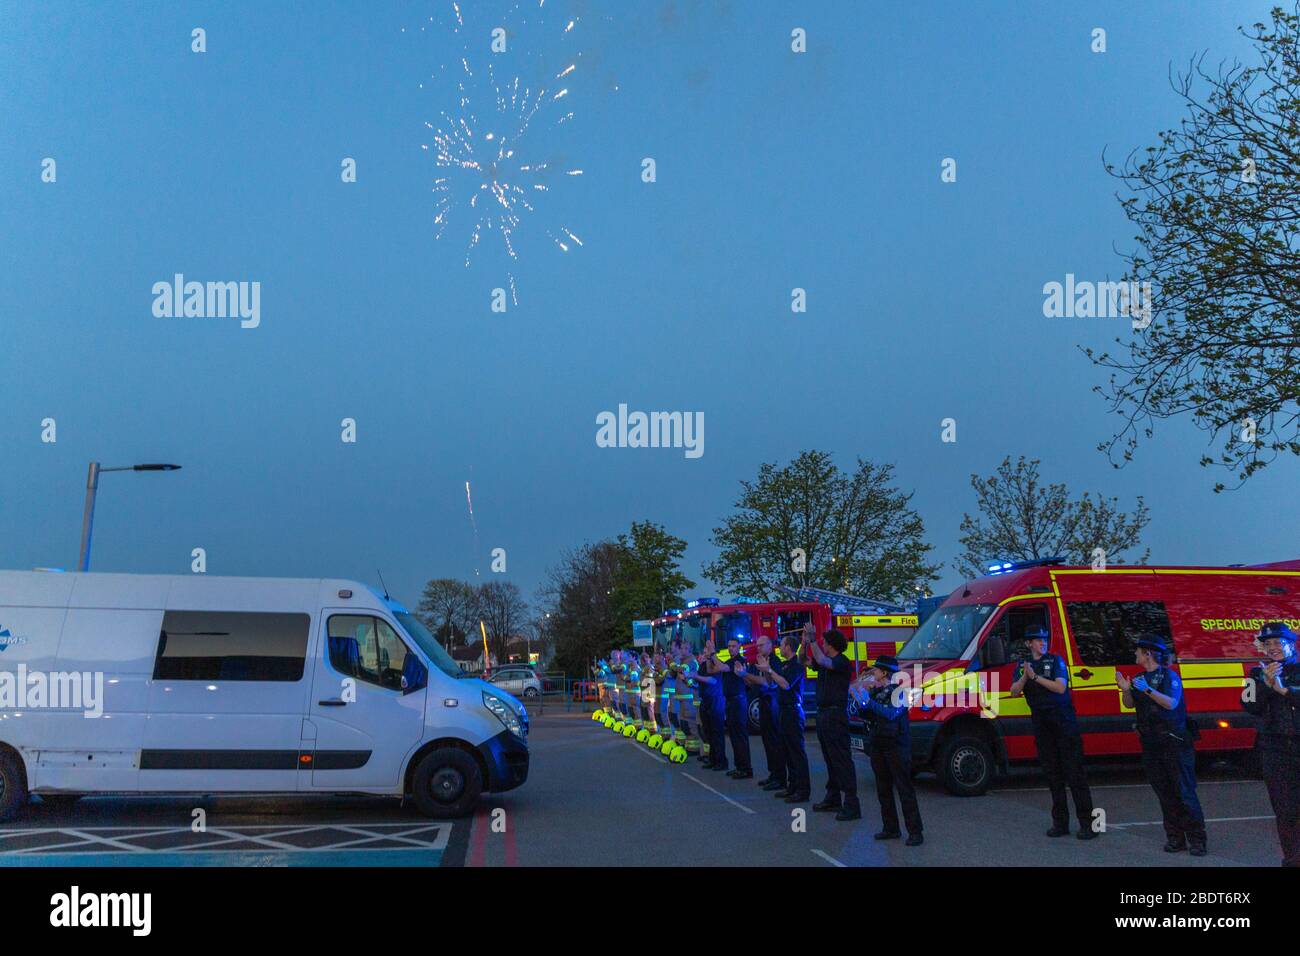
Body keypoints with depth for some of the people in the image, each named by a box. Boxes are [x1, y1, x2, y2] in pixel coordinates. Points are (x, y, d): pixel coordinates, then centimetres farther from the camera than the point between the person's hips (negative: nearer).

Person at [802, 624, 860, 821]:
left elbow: (820, 660, -29)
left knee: (842, 759, -9)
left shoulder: (842, 662, -13)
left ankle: (851, 805, -9)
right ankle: (833, 799, 25)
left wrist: (812, 639, -23)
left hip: (836, 715, -10)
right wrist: (805, 642, 10)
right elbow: (806, 661, 25)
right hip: (823, 714, 10)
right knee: (830, 759, 16)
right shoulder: (827, 662, 14)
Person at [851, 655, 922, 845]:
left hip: (897, 746, -8)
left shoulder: (898, 691, -9)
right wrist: (860, 699, -3)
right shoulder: (874, 692, 13)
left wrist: (867, 700, -25)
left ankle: (915, 831, -4)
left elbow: (891, 713, -24)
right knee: (883, 790, 11)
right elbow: (866, 716, 12)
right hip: (878, 746, 8)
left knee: (904, 788, -7)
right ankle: (891, 828, 20)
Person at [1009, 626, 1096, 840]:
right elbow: (1015, 691, 0)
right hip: (1041, 724, 4)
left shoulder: (1056, 661, 2)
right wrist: (1025, 676, -17)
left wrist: (1035, 677, -16)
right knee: (1052, 774, 7)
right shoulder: (1022, 666, 13)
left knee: (1074, 772, -8)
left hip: (1064, 721, -4)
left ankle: (1087, 823, -7)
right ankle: (1060, 823, 12)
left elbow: (1061, 687, -12)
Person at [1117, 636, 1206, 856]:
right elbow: (1130, 704, 11)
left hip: (1174, 743, -7)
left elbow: (1171, 703, -21)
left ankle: (1197, 840, 1)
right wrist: (1126, 689, -7)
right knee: (1164, 794, 8)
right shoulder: (1140, 678, 11)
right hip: (1151, 745, 7)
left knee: (1184, 792, -5)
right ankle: (1175, 838, 14)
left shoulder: (1169, 676, -9)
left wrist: (1148, 690, -29)